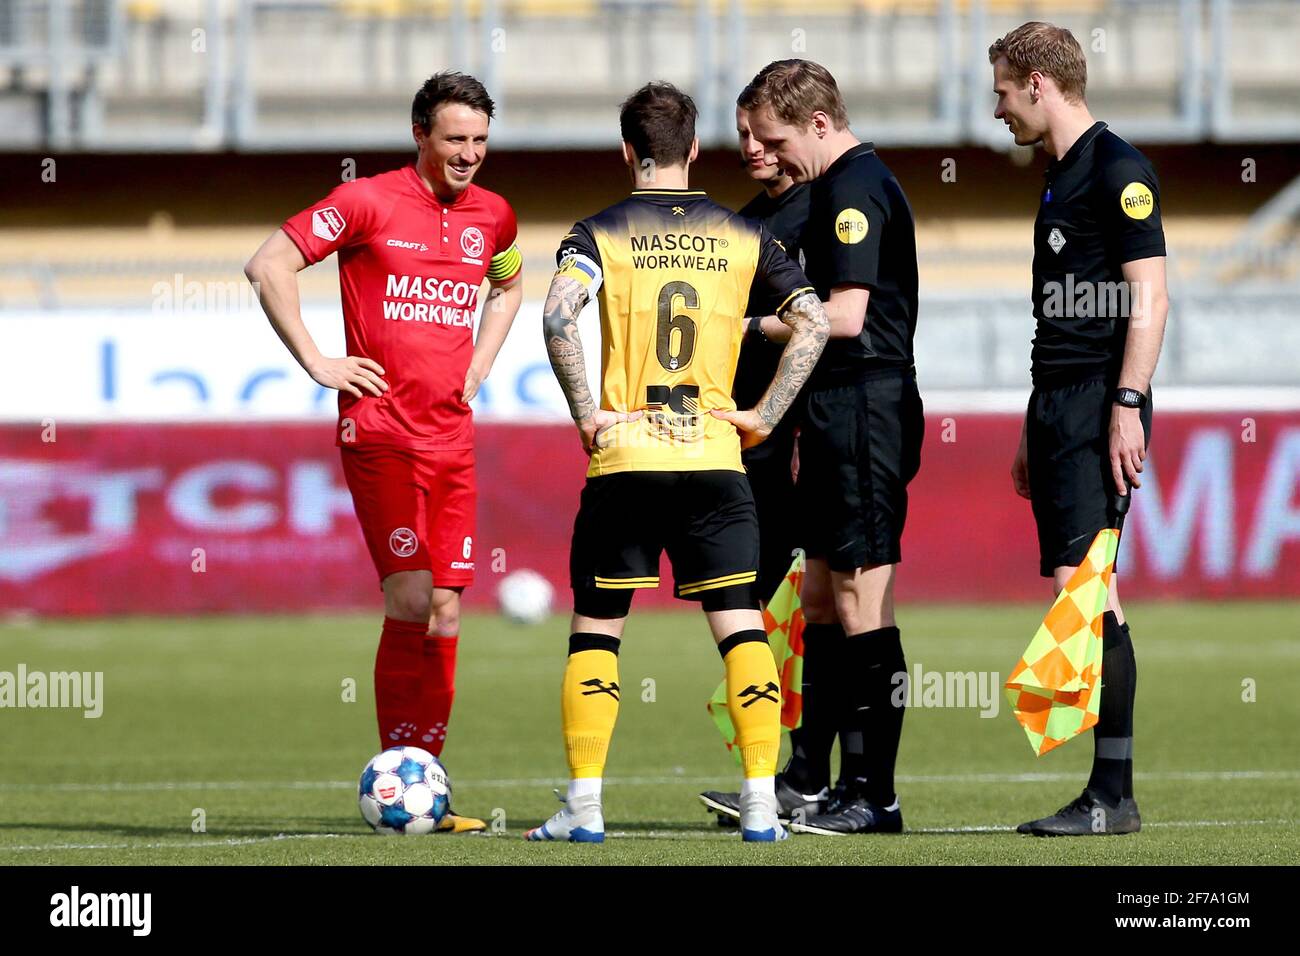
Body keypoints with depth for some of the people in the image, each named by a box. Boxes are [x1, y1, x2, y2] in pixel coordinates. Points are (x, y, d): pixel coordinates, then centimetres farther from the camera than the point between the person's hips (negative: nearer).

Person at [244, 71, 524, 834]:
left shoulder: (493, 216, 11)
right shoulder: (368, 202, -5)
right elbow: (269, 265, -4)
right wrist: (316, 362, -7)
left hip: (452, 437, 6)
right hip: (381, 430, -6)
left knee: (446, 610, 3)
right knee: (411, 597, -15)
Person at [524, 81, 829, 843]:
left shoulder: (602, 233, 0)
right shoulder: (743, 236, 7)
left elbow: (559, 315, -18)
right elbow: (814, 323, 0)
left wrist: (586, 414, -10)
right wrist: (764, 416, 3)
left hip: (623, 464, -1)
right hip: (716, 460, 1)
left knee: (595, 631, 8)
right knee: (742, 628, 4)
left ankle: (584, 806, 3)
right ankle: (762, 803, -3)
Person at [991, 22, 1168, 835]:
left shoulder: (1117, 170, -9)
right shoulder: (1061, 176, 20)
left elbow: (1149, 297, -14)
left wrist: (1128, 406, -21)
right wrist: (1035, 431, 25)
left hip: (1100, 404, -9)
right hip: (1059, 403, 9)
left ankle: (1113, 795, -14)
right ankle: (1111, 790, 6)